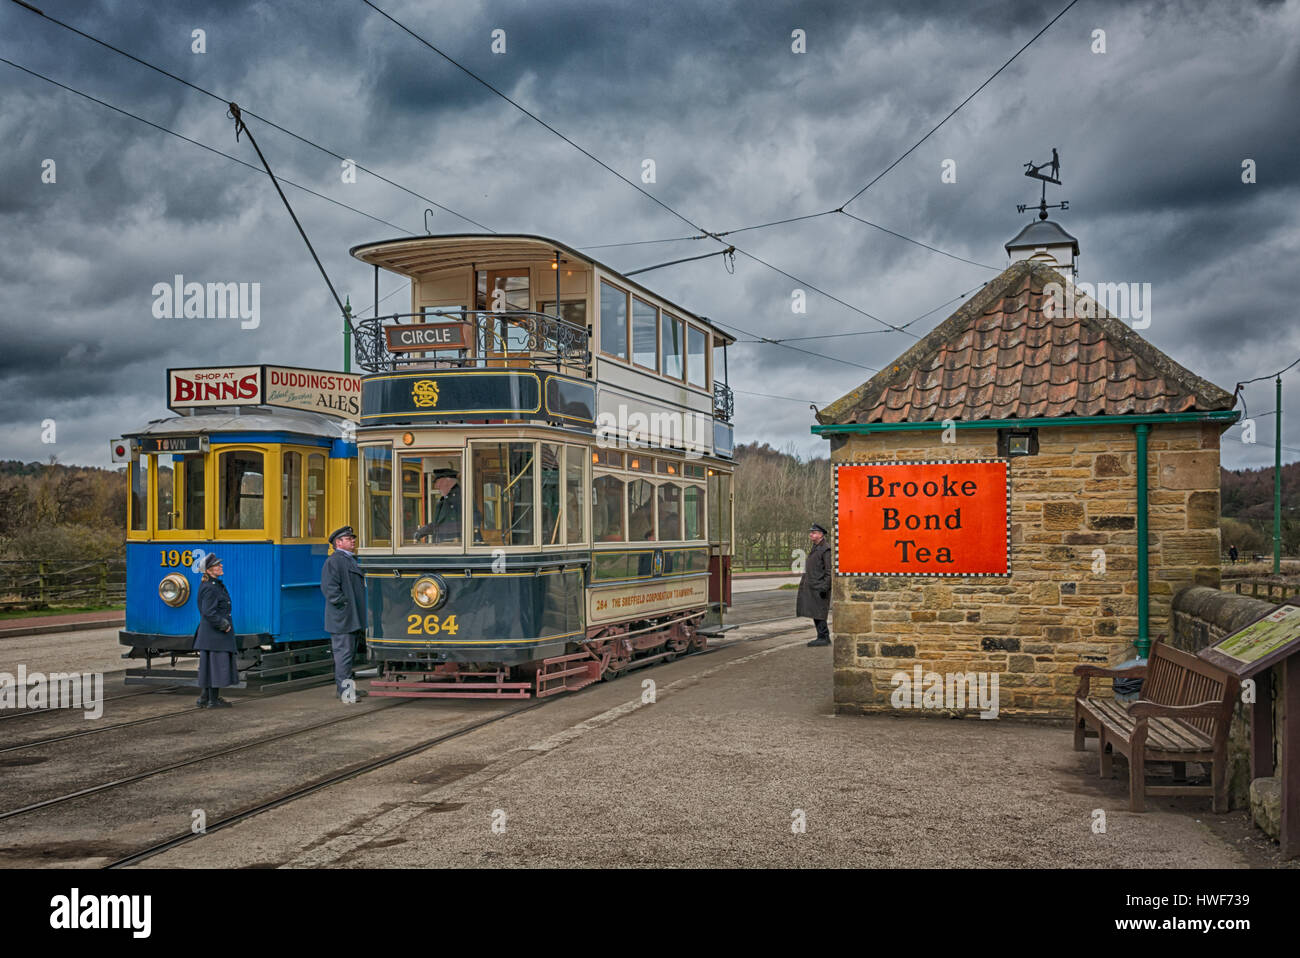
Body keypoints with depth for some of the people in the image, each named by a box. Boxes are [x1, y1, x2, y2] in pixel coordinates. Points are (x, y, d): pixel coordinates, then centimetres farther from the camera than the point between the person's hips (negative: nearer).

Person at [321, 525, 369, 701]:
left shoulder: (351, 560, 20)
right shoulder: (333, 561, -11)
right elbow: (329, 587, -20)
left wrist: (359, 611, 20)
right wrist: (345, 603, -19)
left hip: (353, 618, 10)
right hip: (342, 619, -10)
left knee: (349, 653, 14)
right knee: (343, 652, -8)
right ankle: (343, 689, -6)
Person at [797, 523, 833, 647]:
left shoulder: (825, 550, -11)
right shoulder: (814, 549, 17)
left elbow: (829, 571, -16)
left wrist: (825, 587, -20)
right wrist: (804, 584, 21)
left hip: (819, 588, -9)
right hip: (811, 588, 9)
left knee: (818, 613, -8)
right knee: (814, 613, 10)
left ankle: (824, 638, -3)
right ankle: (823, 637, 16)